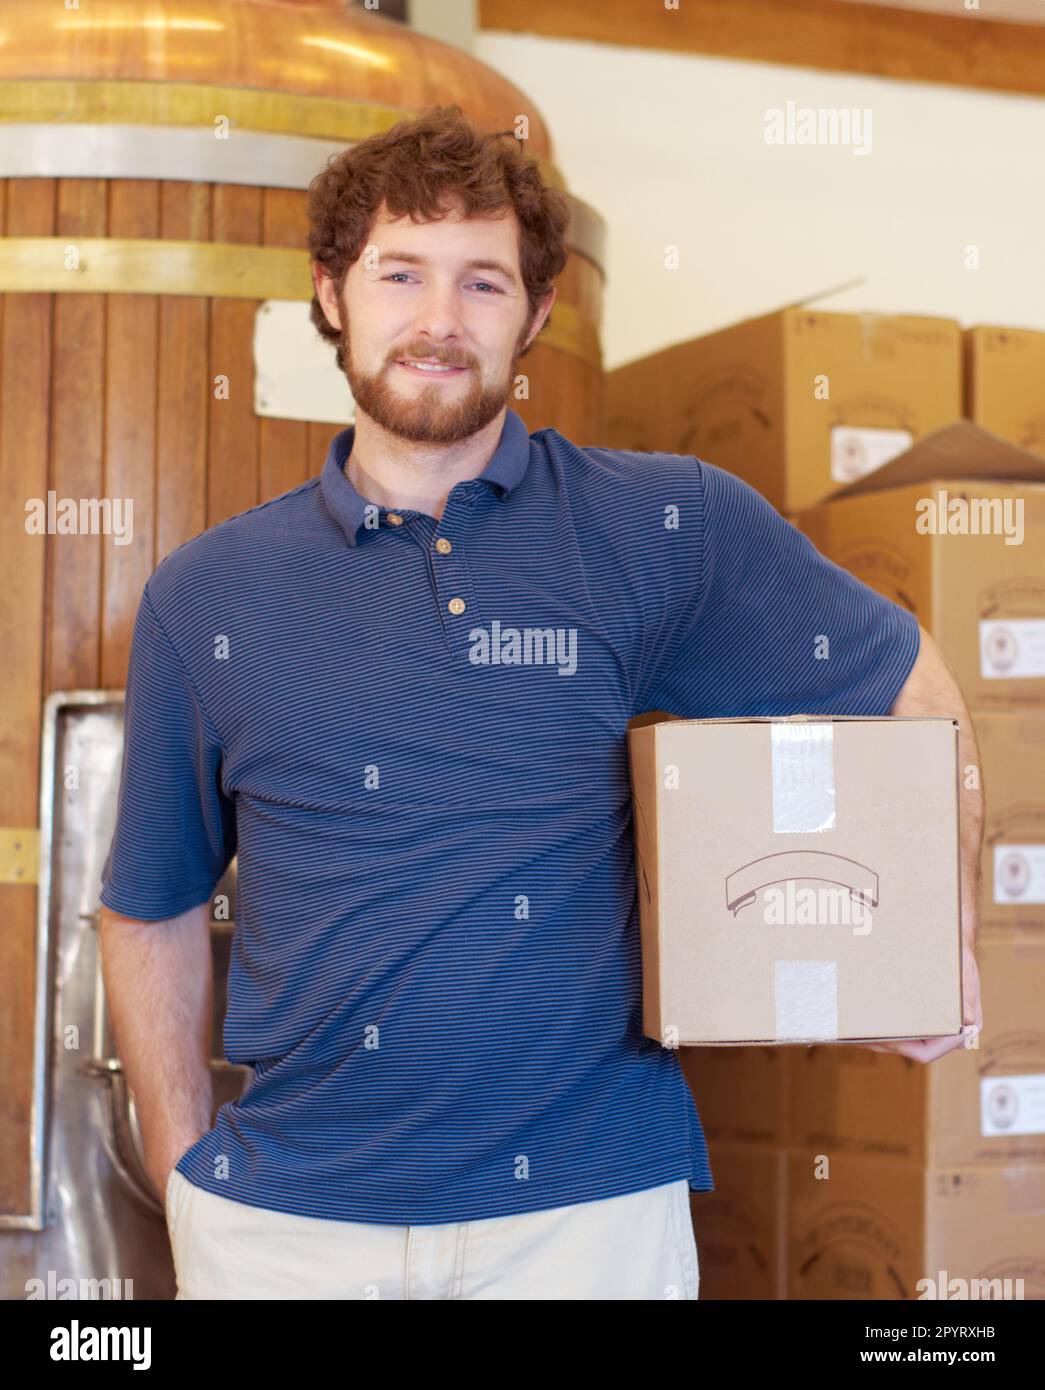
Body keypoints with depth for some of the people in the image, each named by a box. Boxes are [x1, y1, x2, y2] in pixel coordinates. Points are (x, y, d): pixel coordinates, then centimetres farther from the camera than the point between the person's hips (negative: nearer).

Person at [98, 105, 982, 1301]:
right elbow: (151, 908, 10)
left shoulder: (669, 532, -2)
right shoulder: (204, 598, 2)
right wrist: (185, 1172, 5)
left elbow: (913, 688, 9)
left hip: (586, 1205, -1)